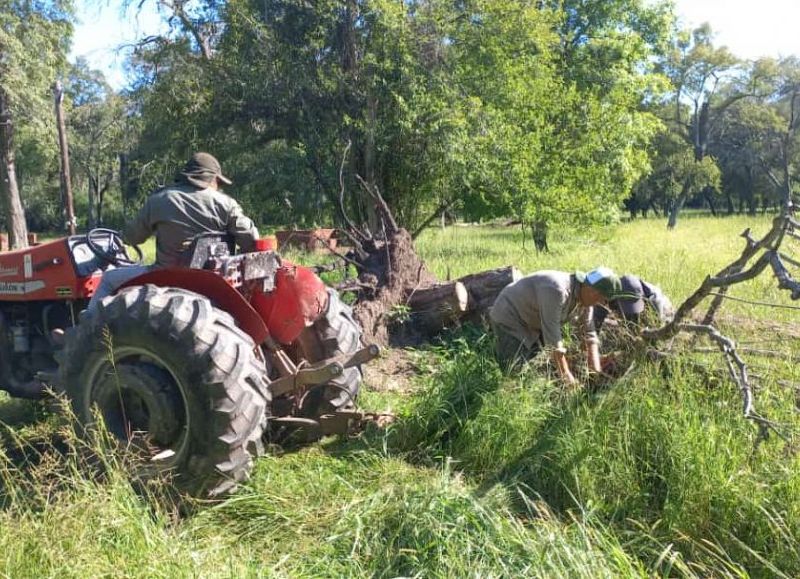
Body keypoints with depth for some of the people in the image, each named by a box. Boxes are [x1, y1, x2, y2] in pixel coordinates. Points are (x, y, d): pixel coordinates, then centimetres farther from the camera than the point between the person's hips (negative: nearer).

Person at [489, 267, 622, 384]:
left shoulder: (585, 298, -8)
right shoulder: (557, 290, -36)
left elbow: (590, 334, -1)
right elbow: (552, 333, -34)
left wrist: (596, 372, -9)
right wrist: (566, 376, -30)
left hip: (531, 323, 9)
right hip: (509, 316, -9)